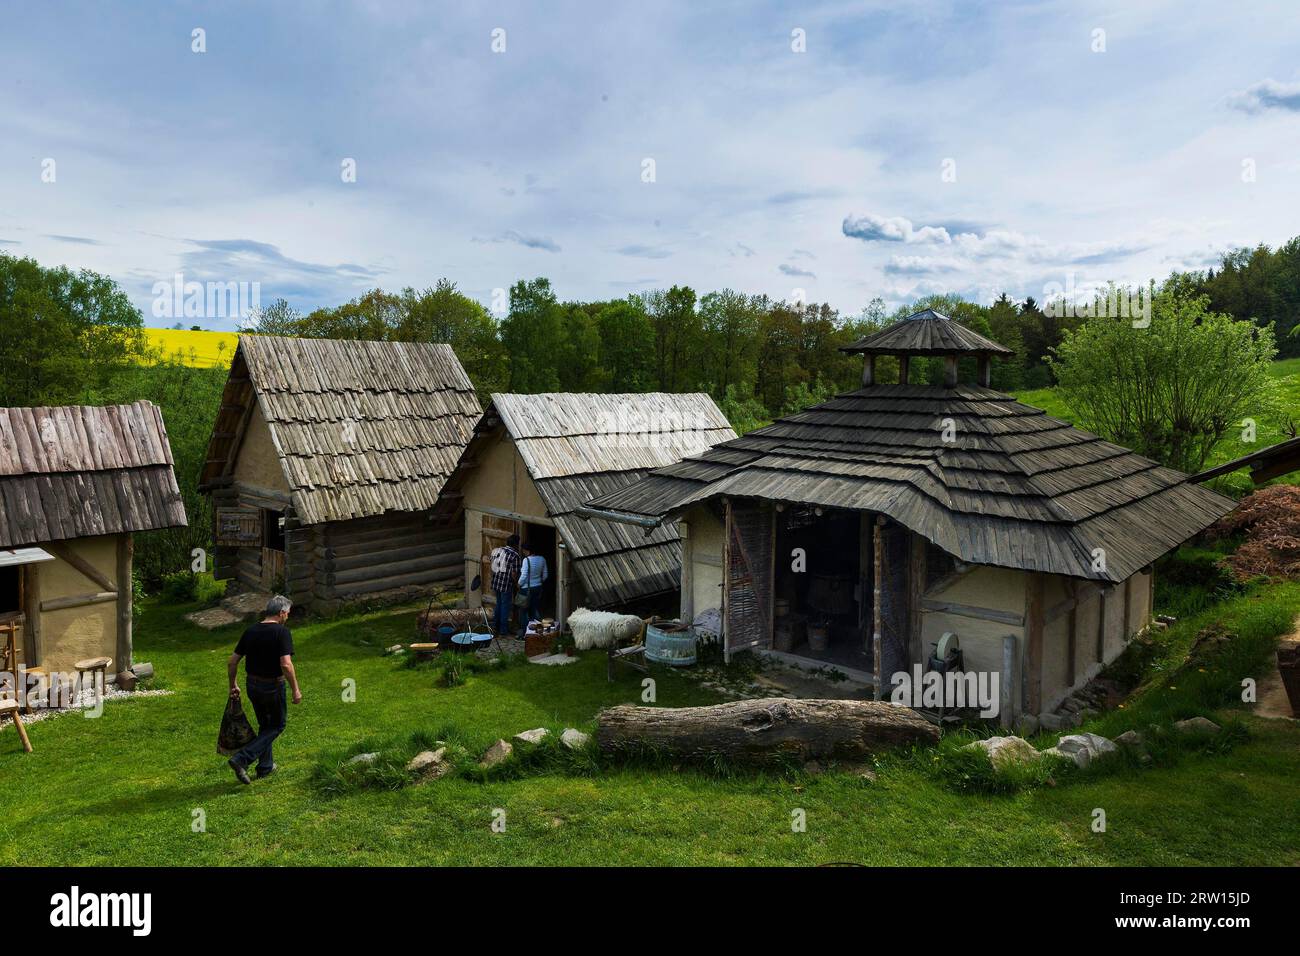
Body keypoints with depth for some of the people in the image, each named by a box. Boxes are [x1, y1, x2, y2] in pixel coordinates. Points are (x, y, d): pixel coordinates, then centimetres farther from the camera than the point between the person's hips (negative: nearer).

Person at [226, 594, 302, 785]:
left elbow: (232, 662, 5)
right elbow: (286, 664, -26)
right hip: (272, 687, -6)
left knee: (264, 725, 23)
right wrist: (296, 689, -17)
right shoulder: (282, 632, -17)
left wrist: (233, 686, 17)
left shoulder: (250, 631, 2)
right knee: (278, 725, 12)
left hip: (251, 685, 6)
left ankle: (265, 767, 31)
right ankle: (242, 759, -1)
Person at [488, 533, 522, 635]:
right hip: (506, 585, -6)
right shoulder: (515, 555, -15)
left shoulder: (497, 550, 5)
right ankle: (504, 629, 14)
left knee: (498, 604, 22)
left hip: (496, 582, 7)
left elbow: (492, 568, 12)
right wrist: (517, 581, 1)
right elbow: (514, 573, -16)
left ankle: (495, 626, 30)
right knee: (506, 606, 6)